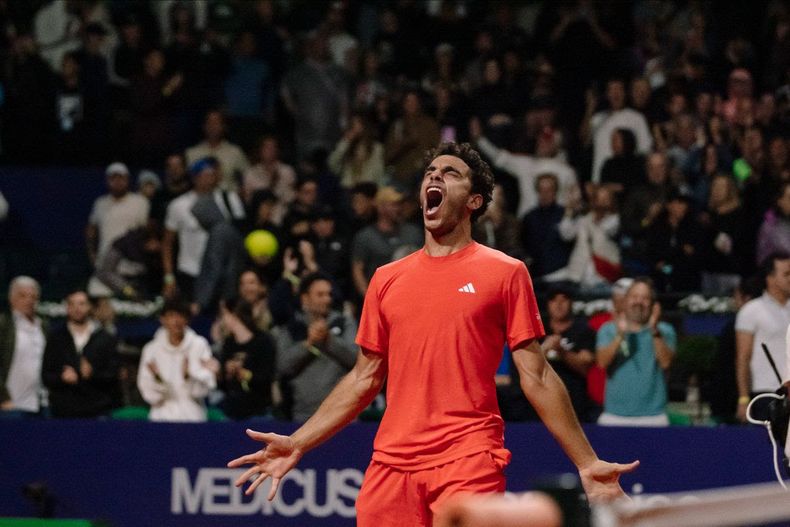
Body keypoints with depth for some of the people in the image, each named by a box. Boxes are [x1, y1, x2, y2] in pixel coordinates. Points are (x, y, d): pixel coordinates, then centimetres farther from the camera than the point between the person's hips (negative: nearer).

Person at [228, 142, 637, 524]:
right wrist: (297, 444, 15)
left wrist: (587, 463, -1)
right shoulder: (387, 279, 16)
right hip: (390, 466, 4)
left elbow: (537, 377, 4)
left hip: (469, 465, -4)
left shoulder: (505, 273, 4)